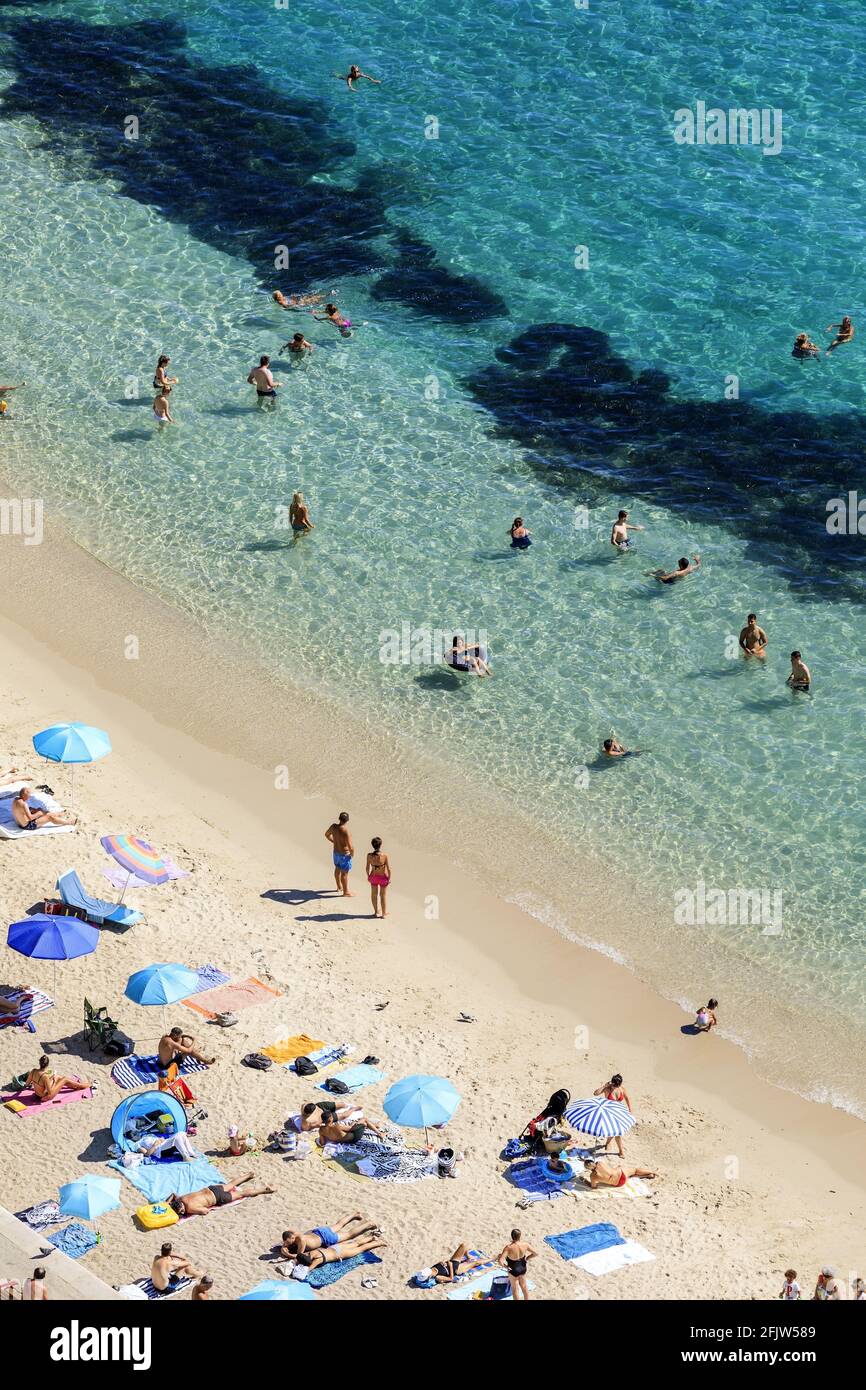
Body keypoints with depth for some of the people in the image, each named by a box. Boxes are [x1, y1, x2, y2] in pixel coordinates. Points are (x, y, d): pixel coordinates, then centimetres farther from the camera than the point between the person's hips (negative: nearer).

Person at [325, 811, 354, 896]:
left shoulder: (333, 826, -13)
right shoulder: (346, 831, -34)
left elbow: (327, 834, 9)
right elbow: (351, 847, -33)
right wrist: (352, 853, -11)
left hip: (336, 852, 7)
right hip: (345, 855, -7)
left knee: (337, 869, 27)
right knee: (344, 873, 10)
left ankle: (339, 887, 48)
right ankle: (346, 892, 26)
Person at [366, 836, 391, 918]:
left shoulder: (369, 855, -22)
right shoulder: (385, 856, -28)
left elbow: (368, 867, -10)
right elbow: (389, 869, -20)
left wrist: (368, 876, 9)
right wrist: (389, 878, -2)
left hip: (373, 877, 2)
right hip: (383, 878, -2)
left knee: (374, 894, 25)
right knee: (383, 895, 20)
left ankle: (376, 912, 40)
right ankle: (384, 913, 33)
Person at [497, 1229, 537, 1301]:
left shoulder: (508, 1247, -31)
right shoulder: (524, 1245, -19)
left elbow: (500, 1261, -37)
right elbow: (536, 1253, -7)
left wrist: (505, 1266, -17)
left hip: (513, 1270, -4)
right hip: (523, 1268, 4)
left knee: (515, 1288, 17)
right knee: (524, 1287, 25)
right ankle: (526, 1300, 42)